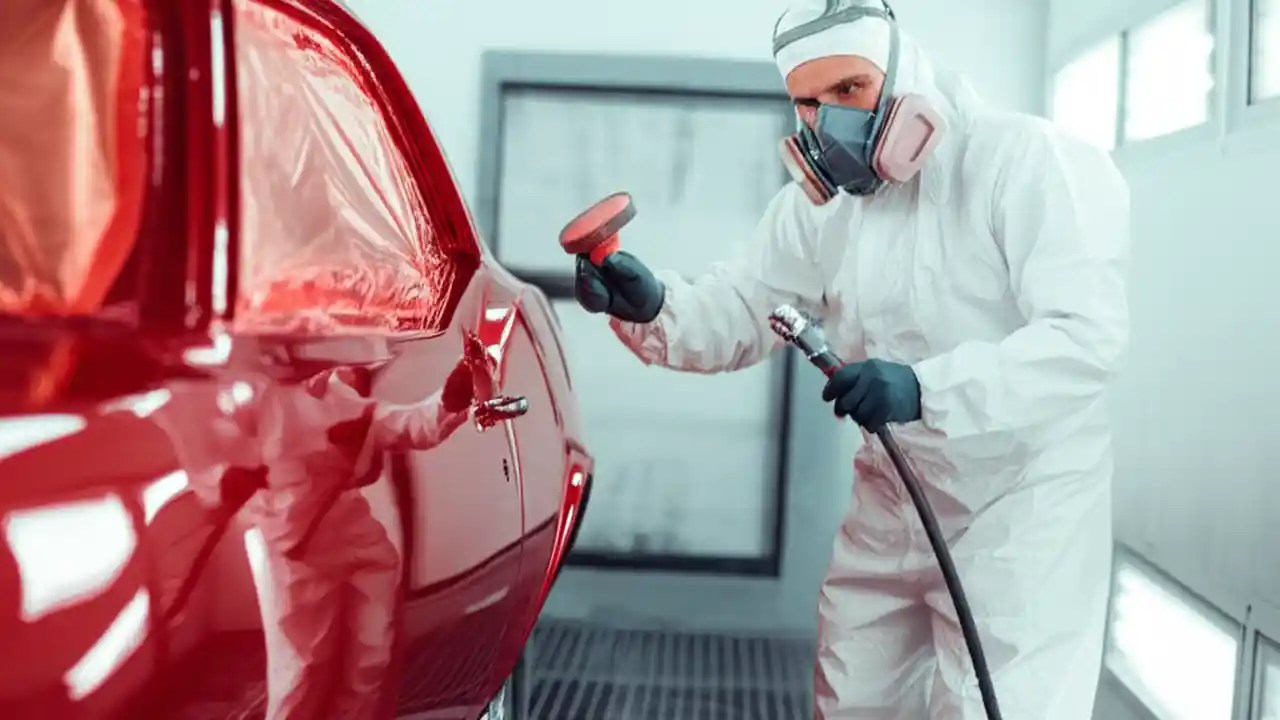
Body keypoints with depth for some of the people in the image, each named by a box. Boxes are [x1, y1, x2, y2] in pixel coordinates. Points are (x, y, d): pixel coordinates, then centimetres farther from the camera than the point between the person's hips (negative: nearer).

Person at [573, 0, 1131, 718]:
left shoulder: (1029, 162, -18)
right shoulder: (818, 200, 3)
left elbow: (1091, 334, -26)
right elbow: (737, 313, 0)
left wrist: (926, 389, -39)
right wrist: (651, 307, -23)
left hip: (1021, 499, -6)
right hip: (890, 503, 6)